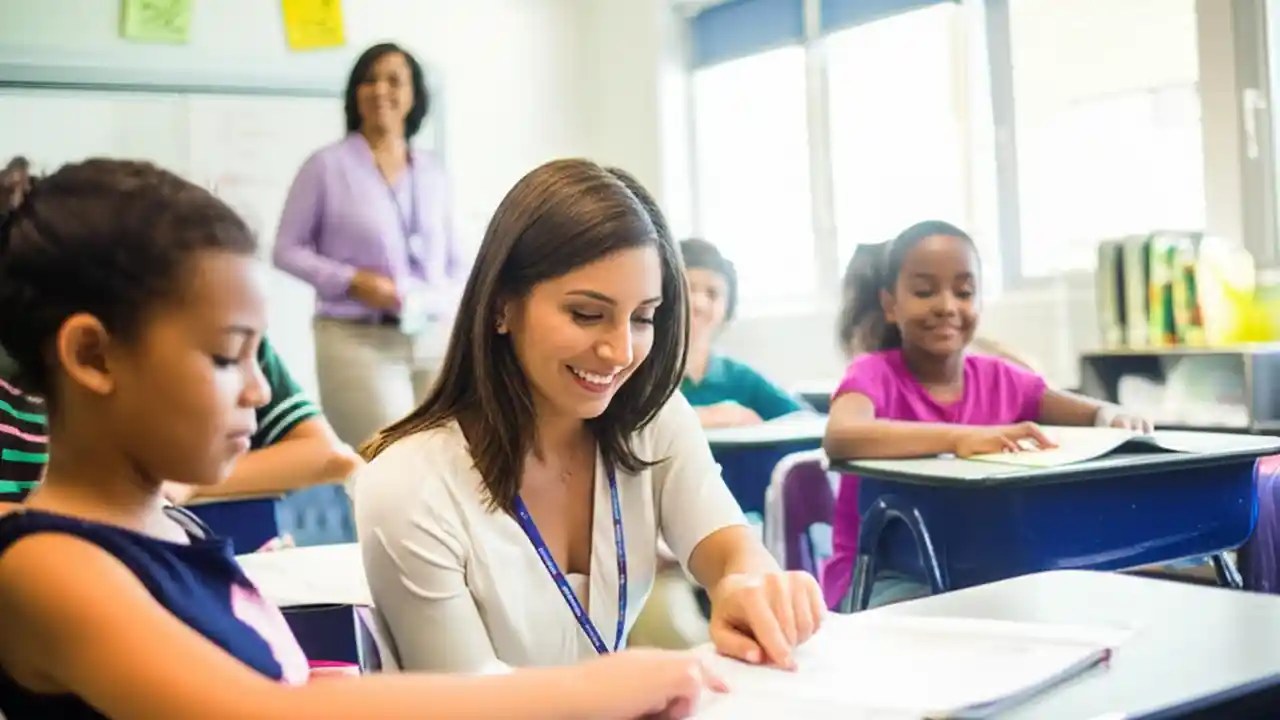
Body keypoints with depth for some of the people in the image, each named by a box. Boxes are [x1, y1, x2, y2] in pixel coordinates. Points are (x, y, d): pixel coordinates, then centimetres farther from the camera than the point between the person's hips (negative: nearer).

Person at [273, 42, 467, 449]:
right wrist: (352, 281, -13)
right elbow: (286, 250, 0)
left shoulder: (433, 172, 10)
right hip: (357, 340, -4)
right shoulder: (327, 165, -2)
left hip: (435, 340, 4)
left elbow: (456, 262, 18)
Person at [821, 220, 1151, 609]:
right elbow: (839, 438, -33)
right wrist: (958, 437, -43)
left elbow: (1099, 413, 4)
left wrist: (1114, 419, -21)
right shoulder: (874, 373, -11)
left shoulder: (999, 378, 5)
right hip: (879, 577, -5)